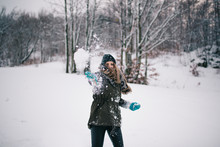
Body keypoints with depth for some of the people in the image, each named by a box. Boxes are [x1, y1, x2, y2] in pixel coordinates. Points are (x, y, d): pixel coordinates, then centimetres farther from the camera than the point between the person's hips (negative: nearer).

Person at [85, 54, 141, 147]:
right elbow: (98, 92, -22)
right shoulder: (99, 76, -1)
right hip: (98, 118, -4)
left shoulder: (118, 80, 12)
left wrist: (129, 105, 10)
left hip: (114, 120, 4)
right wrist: (95, 81, -40)